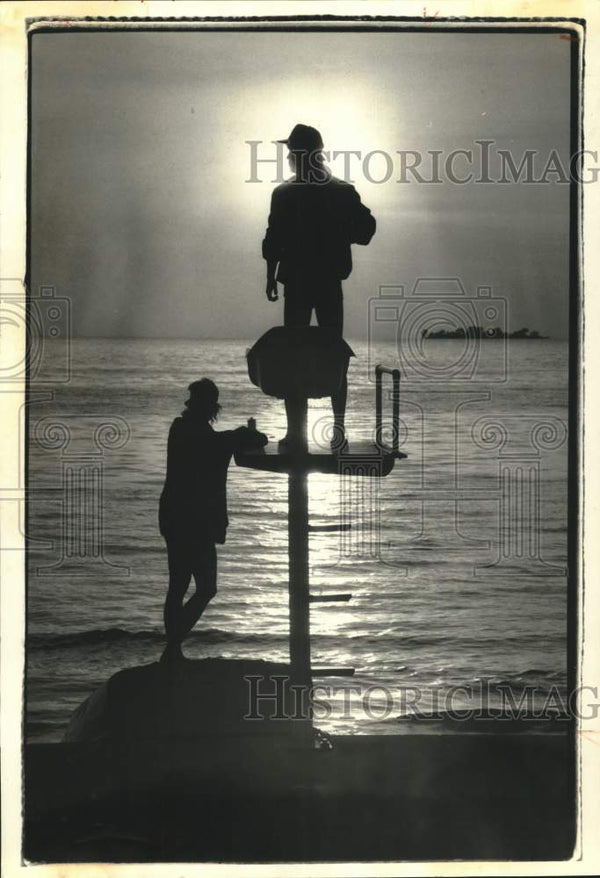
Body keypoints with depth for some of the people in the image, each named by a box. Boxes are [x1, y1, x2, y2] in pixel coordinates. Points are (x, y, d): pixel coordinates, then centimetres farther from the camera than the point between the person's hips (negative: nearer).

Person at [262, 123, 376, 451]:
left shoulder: (284, 194, -8)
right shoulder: (342, 191, -1)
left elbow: (274, 240, -8)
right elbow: (366, 228, -2)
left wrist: (271, 277, 3)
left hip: (296, 285, -2)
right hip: (330, 285, 2)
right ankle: (339, 430, 7)